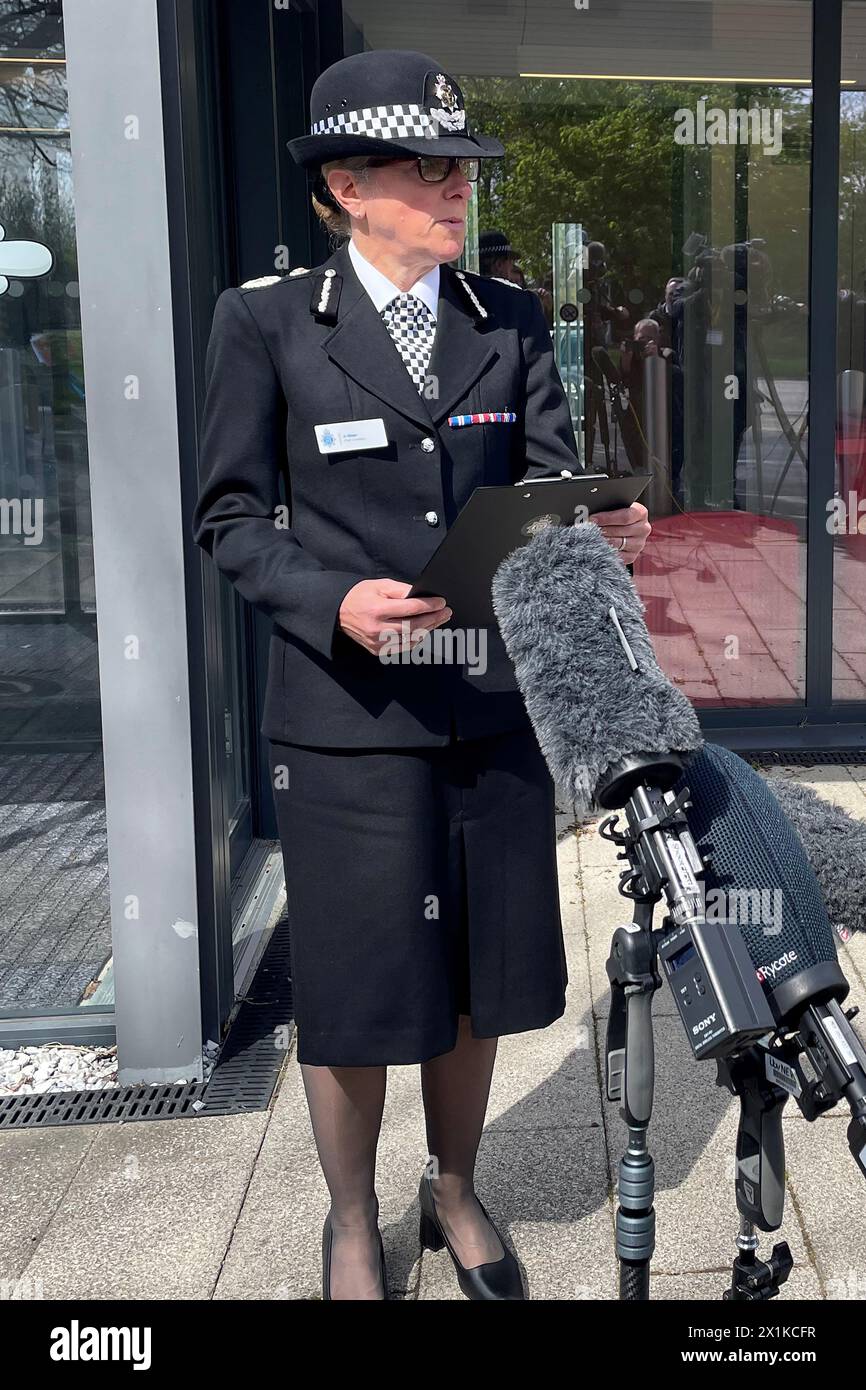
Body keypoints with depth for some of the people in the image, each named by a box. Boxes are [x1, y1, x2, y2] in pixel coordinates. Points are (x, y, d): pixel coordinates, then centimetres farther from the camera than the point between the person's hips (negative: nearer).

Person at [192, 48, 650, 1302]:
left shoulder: (513, 322, 8)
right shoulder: (268, 322, -2)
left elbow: (549, 490, 3)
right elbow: (231, 516, -3)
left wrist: (598, 533, -20)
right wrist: (333, 603, -20)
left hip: (494, 705, 4)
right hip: (346, 714, -3)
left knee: (476, 977, 15)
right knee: (355, 988, 7)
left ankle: (456, 1194, 39)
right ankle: (352, 1226, 32)